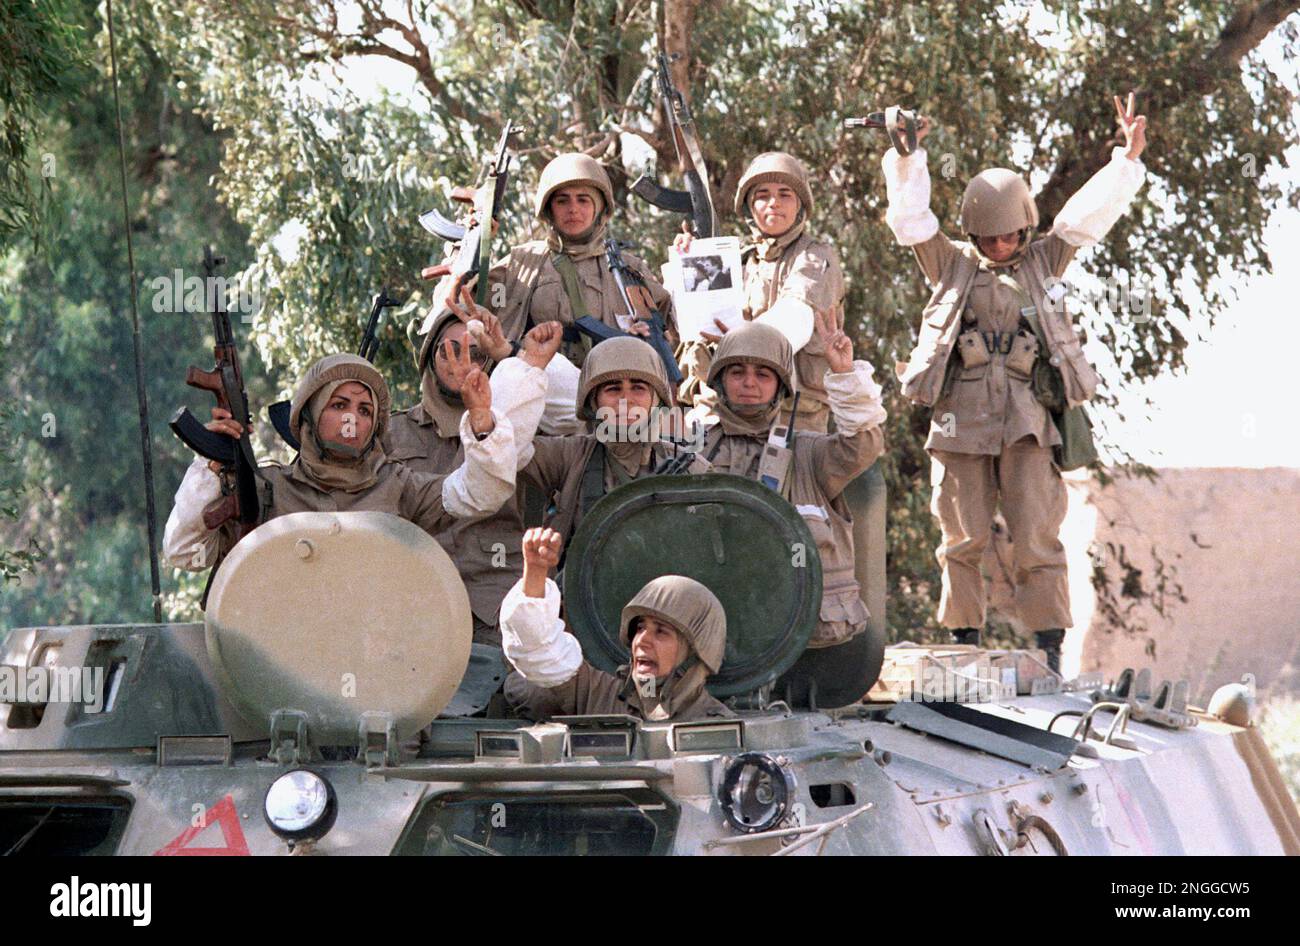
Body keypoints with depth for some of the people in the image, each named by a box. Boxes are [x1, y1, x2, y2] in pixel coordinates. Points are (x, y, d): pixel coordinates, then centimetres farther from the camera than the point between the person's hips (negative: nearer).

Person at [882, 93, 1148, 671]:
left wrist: (1127, 160, -4)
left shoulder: (1043, 262, 14)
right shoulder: (951, 265, 12)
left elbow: (1087, 216, 7)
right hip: (960, 418, 0)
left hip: (1025, 420, 0)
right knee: (964, 538, 2)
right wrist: (906, 158, -9)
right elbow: (909, 217, 3)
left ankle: (1049, 648, -4)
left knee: (1037, 535, -5)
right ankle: (964, 642, 11)